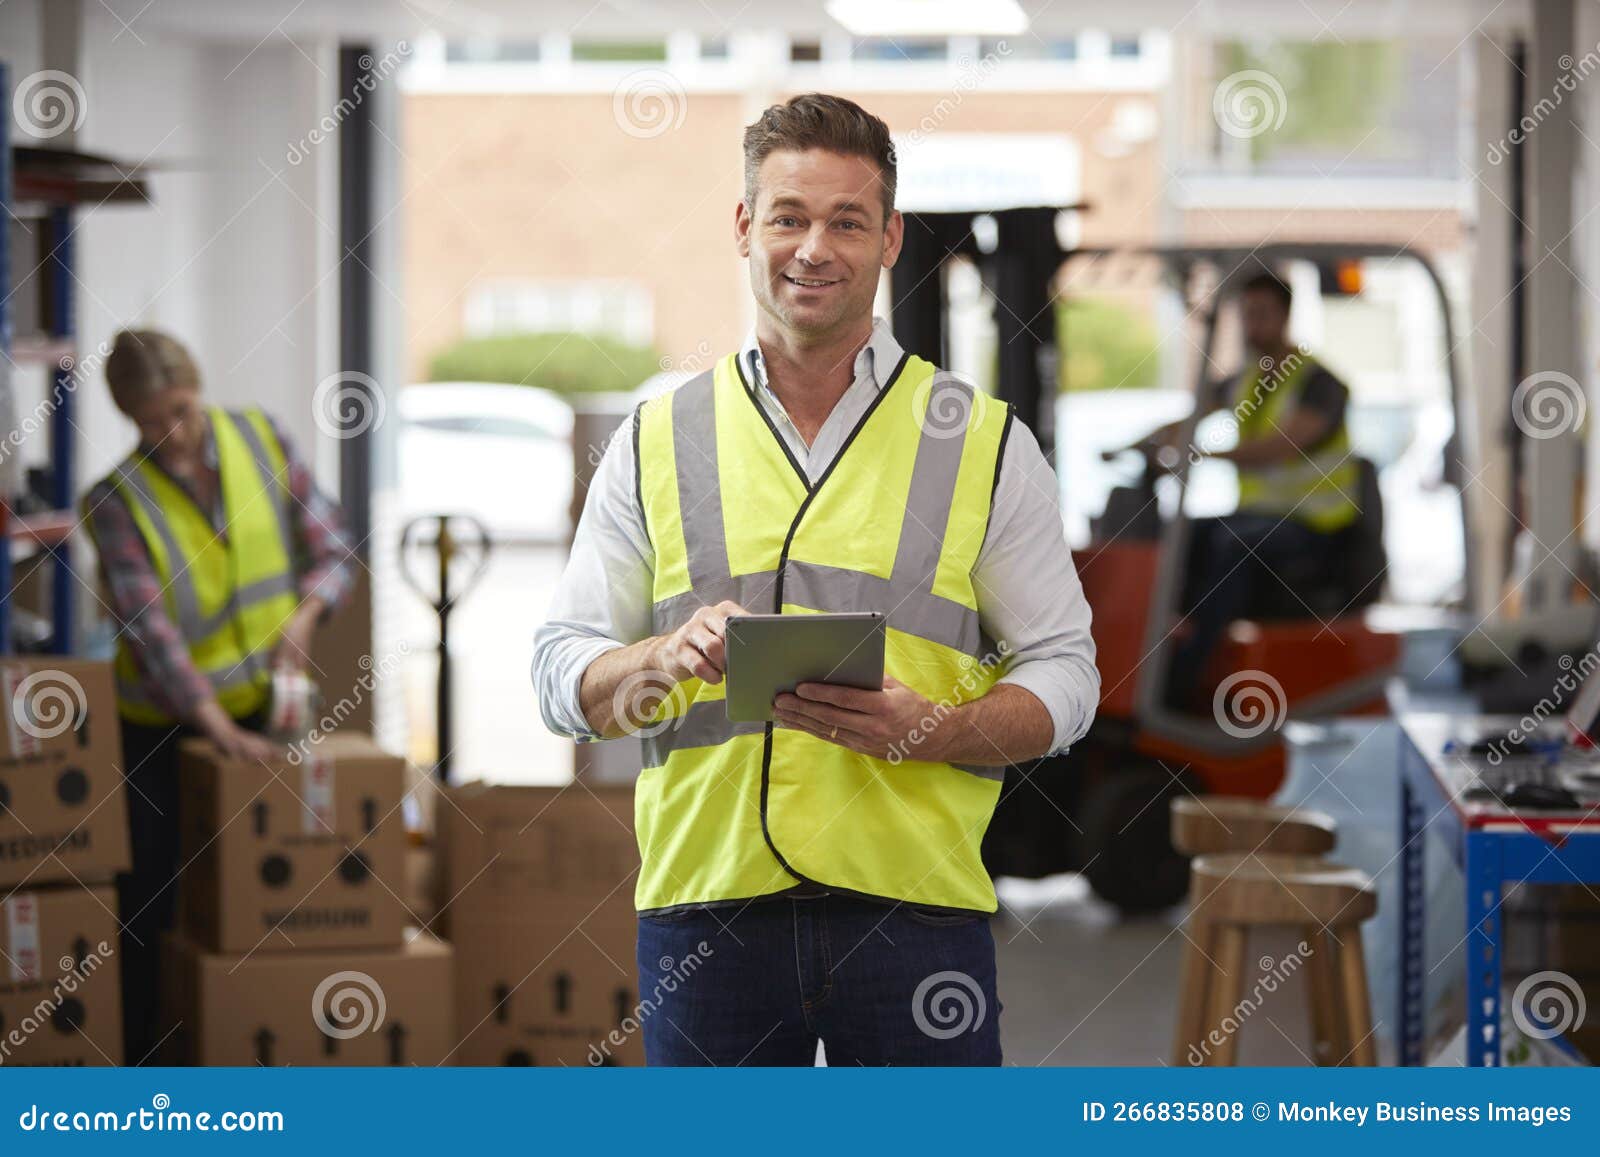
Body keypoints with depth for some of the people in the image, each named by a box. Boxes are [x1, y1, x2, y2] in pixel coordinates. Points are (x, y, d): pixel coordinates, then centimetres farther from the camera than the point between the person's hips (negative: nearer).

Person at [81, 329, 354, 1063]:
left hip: (264, 705, 3)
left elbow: (329, 548, 4)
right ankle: (136, 1053, 8)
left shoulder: (261, 440, -2)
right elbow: (150, 629, -21)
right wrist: (220, 728, -30)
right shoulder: (117, 501, -12)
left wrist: (305, 615, -17)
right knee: (151, 892, 0)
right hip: (165, 725, -3)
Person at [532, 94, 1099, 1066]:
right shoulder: (657, 444, 11)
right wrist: (672, 658, -13)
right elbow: (564, 673, 9)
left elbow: (1062, 674, 6)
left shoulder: (985, 442, 8)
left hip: (917, 904, -1)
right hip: (706, 903, 1)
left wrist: (929, 729, -14)